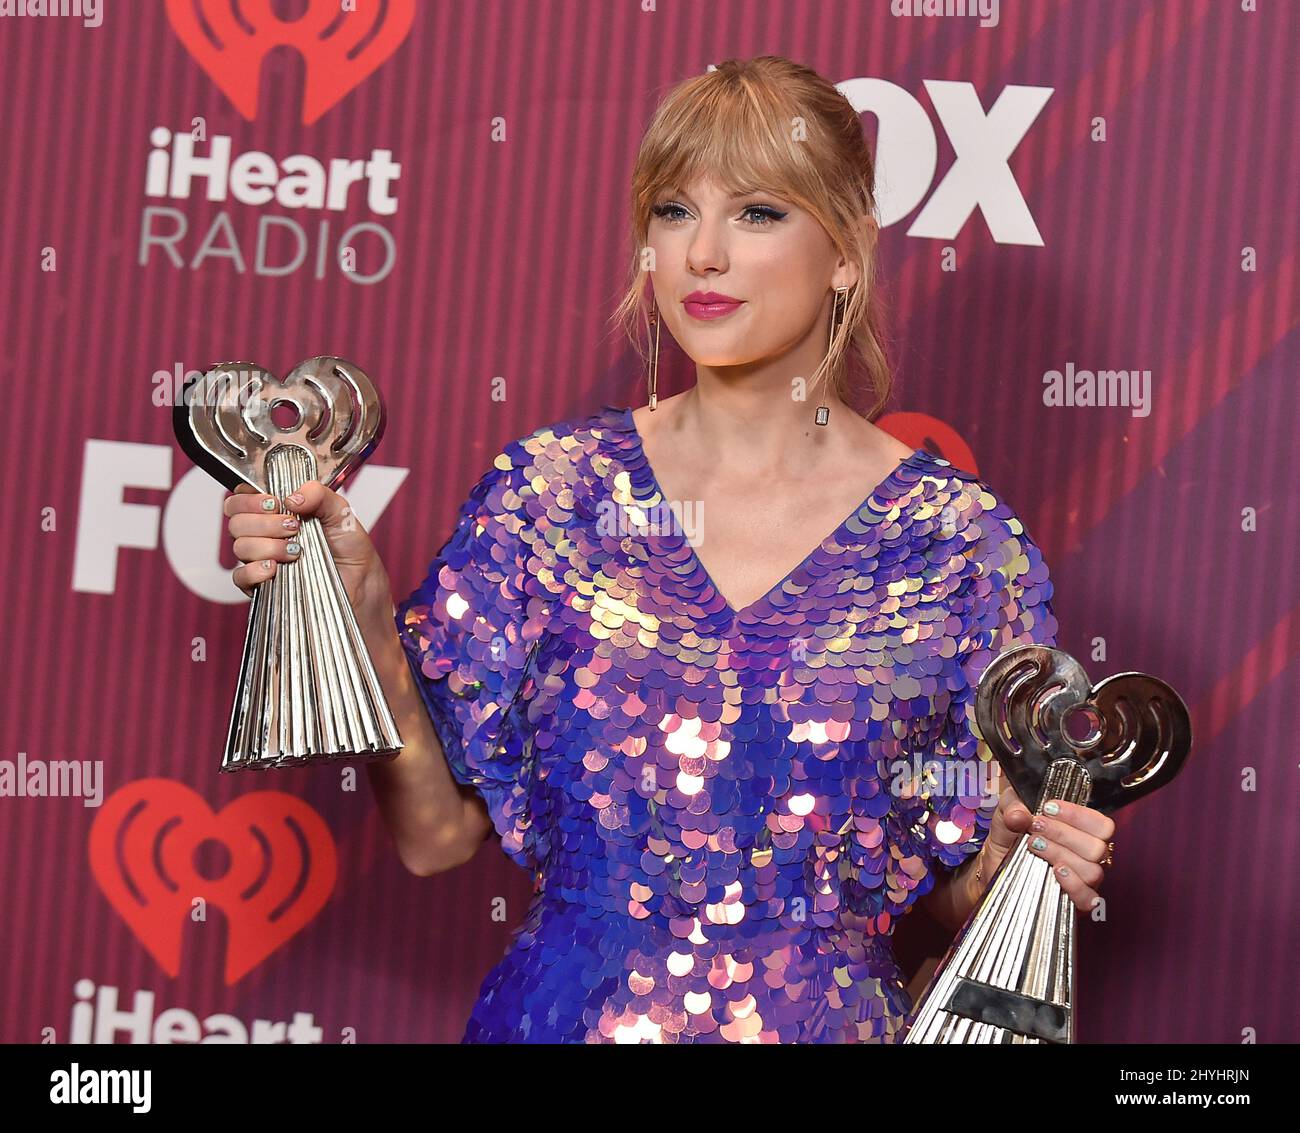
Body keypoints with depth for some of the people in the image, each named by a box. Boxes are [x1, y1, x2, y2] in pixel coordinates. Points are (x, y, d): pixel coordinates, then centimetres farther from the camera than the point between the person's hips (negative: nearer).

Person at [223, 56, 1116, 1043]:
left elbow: (961, 894, 1)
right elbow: (436, 830, -5)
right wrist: (360, 601, -16)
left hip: (834, 1020, 0)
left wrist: (1036, 850, -20)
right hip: (564, 1016, 1)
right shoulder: (551, 490, -5)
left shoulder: (960, 541, -7)